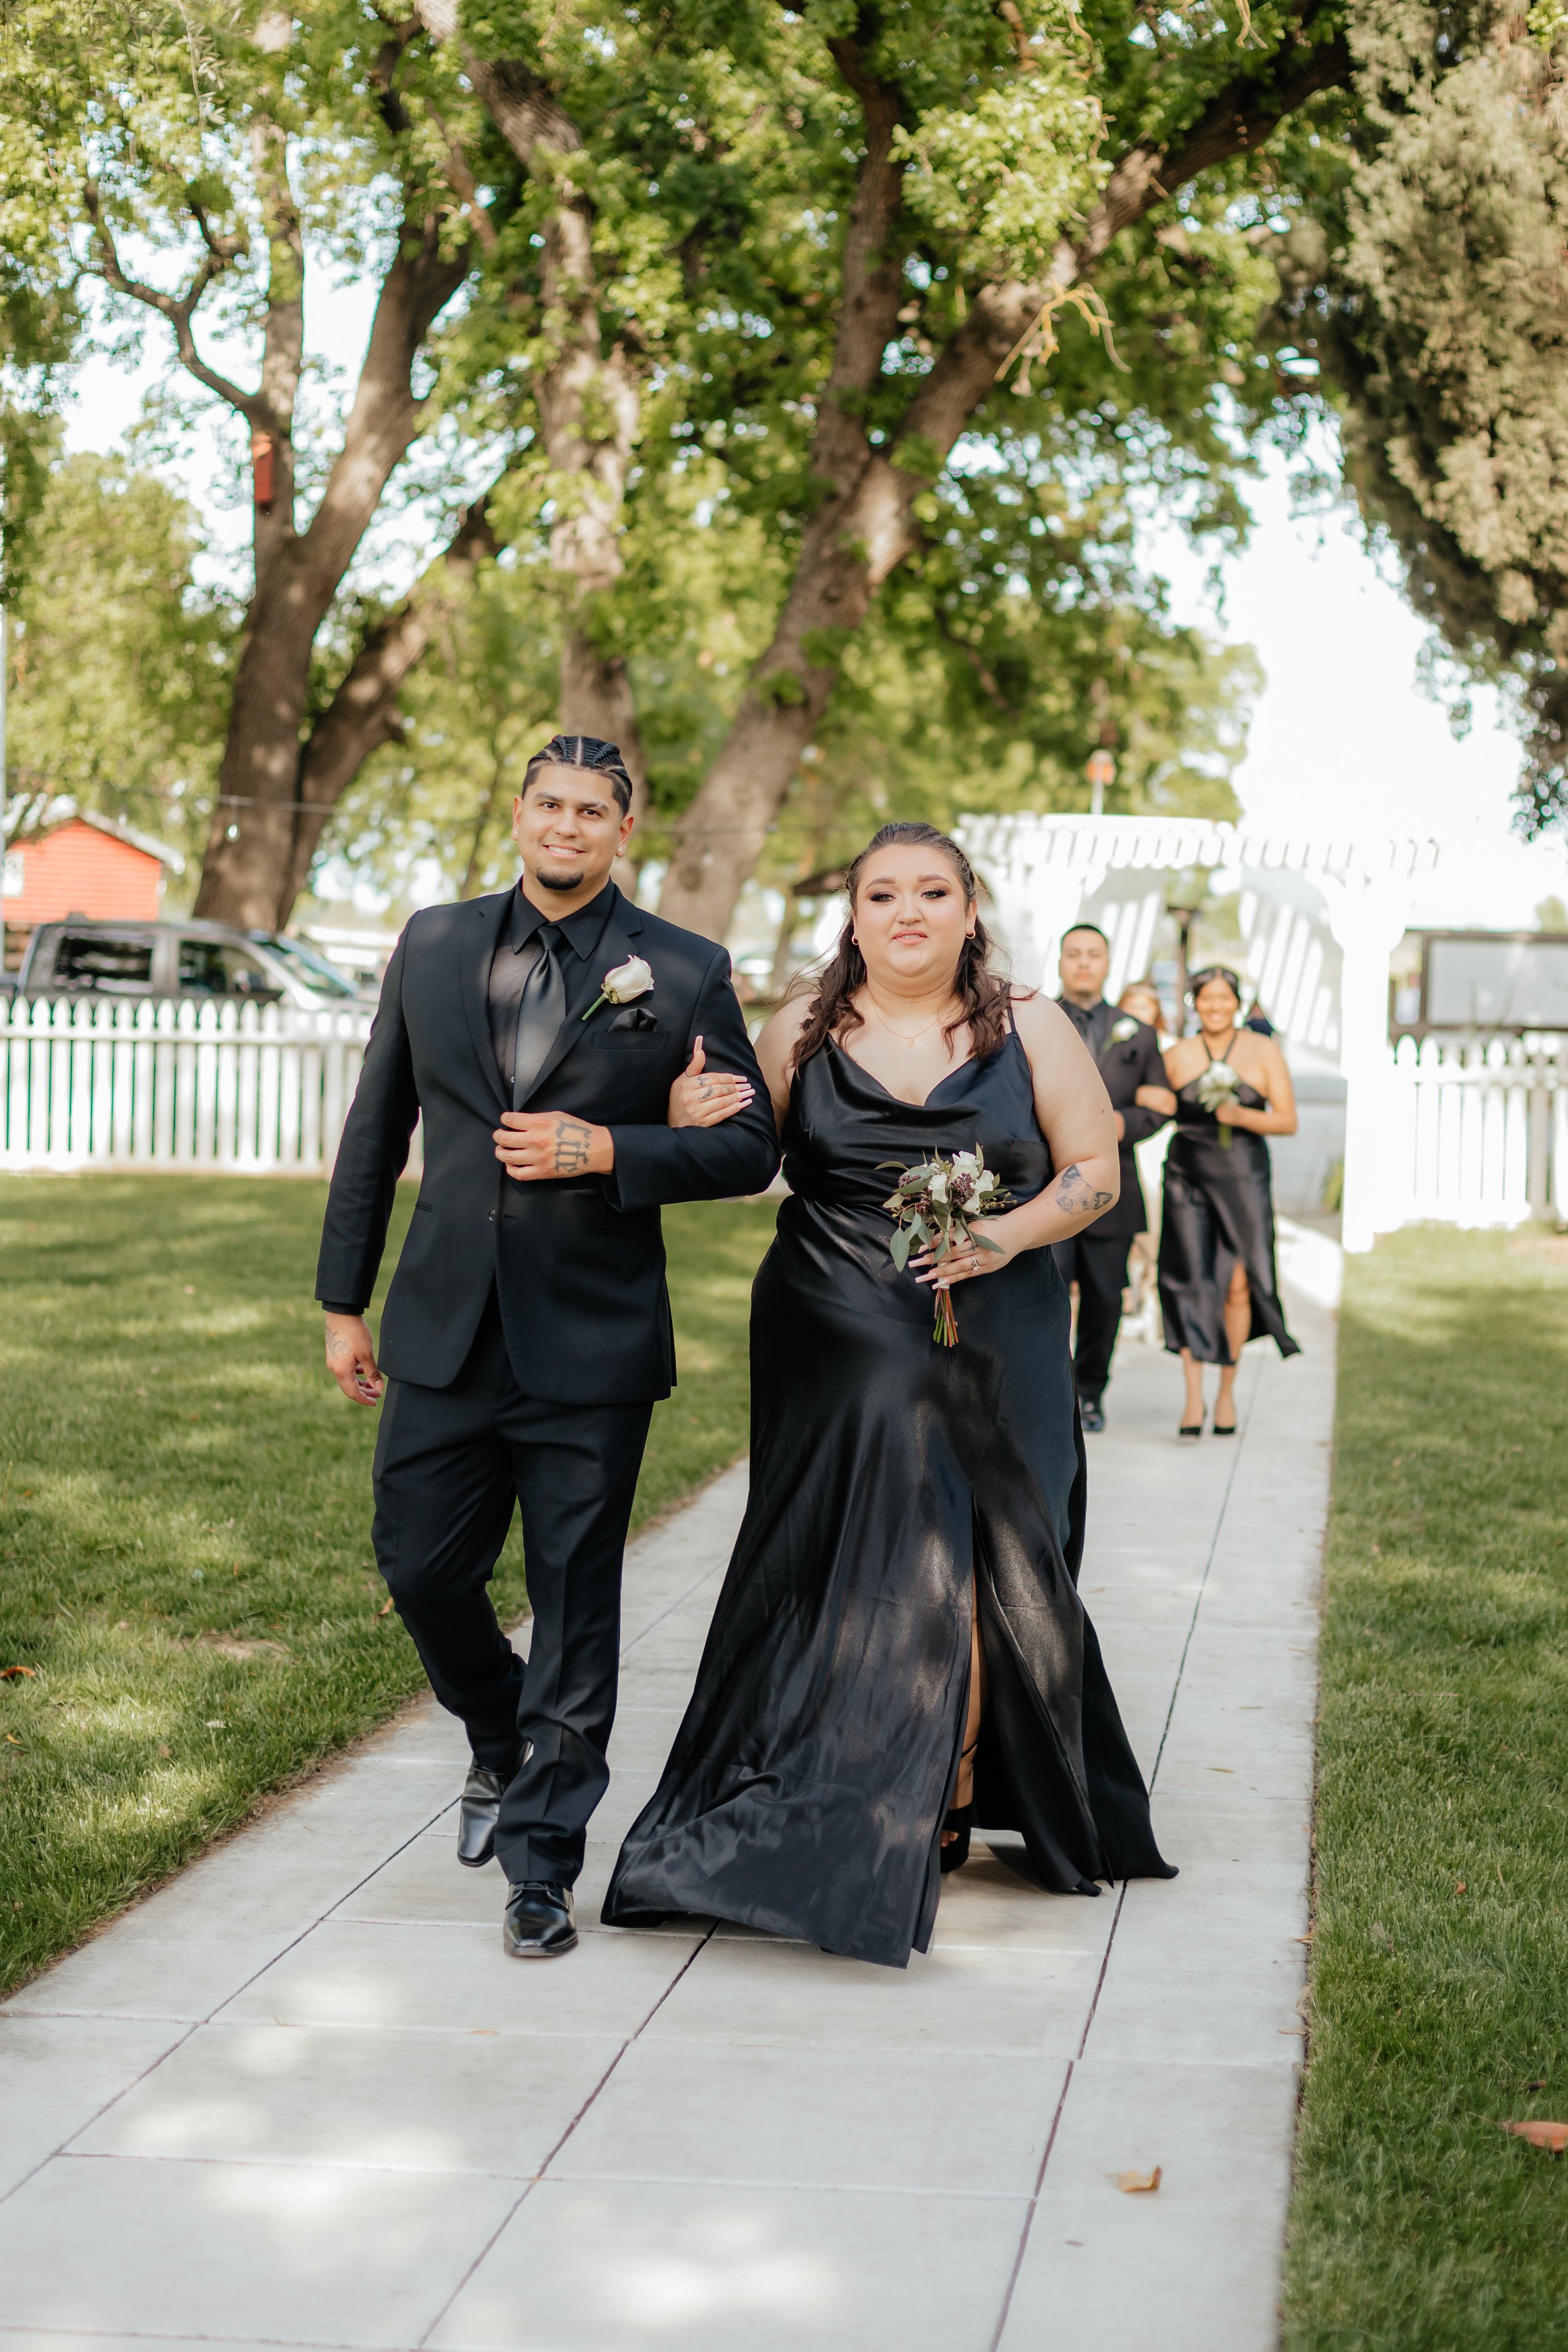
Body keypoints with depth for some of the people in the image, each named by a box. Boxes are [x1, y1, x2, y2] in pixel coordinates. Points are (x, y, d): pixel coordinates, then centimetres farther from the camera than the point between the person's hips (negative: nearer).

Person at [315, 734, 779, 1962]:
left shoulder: (685, 972, -1)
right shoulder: (434, 947, 8)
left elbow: (750, 1147, 0)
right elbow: (376, 1132, 12)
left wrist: (609, 1150, -15)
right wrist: (345, 1300, 11)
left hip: (591, 1349, -3)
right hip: (445, 1337, 3)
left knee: (575, 1605, 3)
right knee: (423, 1572, 9)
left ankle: (542, 1862, 15)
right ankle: (504, 1746, 39)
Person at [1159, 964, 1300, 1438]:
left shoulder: (1263, 1051, 3)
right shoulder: (1177, 1056, 6)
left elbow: (1288, 1120, 1)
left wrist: (1241, 1116, -14)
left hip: (1243, 1179, 0)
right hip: (1188, 1176, 0)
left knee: (1237, 1286, -2)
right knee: (1191, 1283, -6)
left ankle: (1227, 1392, 16)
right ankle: (1193, 1398, -3)